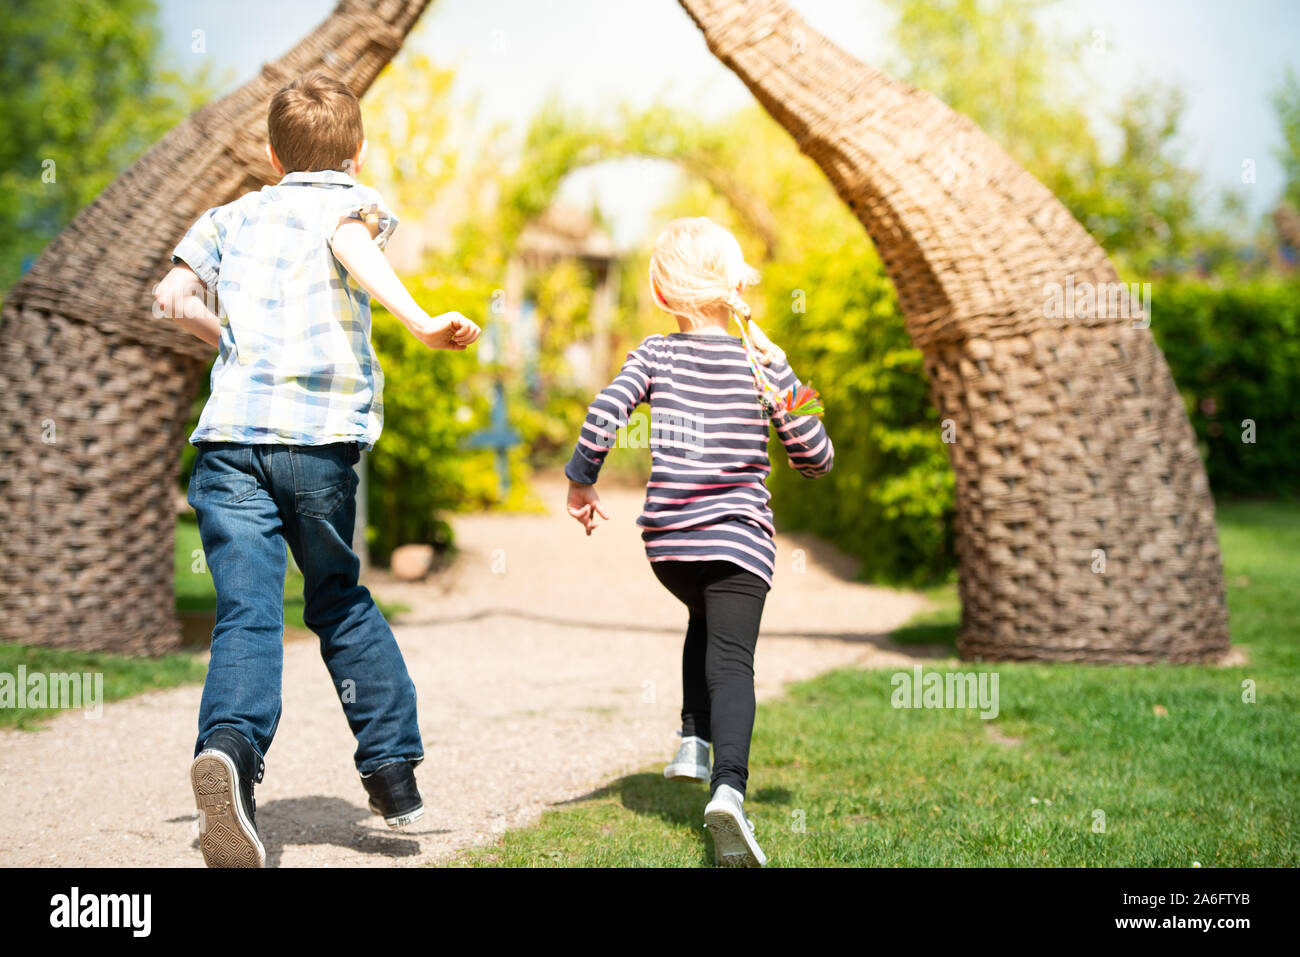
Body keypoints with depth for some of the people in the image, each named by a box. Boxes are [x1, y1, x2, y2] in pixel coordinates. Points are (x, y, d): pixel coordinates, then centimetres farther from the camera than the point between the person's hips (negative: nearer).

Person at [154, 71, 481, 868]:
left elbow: (173, 296, 13)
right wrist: (421, 323, -24)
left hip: (231, 432, 1)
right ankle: (394, 766, 20)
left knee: (247, 609, -6)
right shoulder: (354, 200, 11)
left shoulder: (231, 217, 22)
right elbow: (350, 242, -13)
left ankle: (230, 744, -34)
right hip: (320, 434, -1)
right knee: (340, 601, 17)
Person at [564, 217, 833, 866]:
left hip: (665, 539, 3)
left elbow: (604, 414, -11)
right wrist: (798, 408, 24)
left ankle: (694, 740, 19)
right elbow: (816, 459, 2)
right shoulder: (765, 362, 1)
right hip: (738, 534, -2)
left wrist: (581, 483, 4)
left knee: (706, 624, 30)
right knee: (731, 661, -8)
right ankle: (728, 784, -30)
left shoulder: (655, 355, 2)